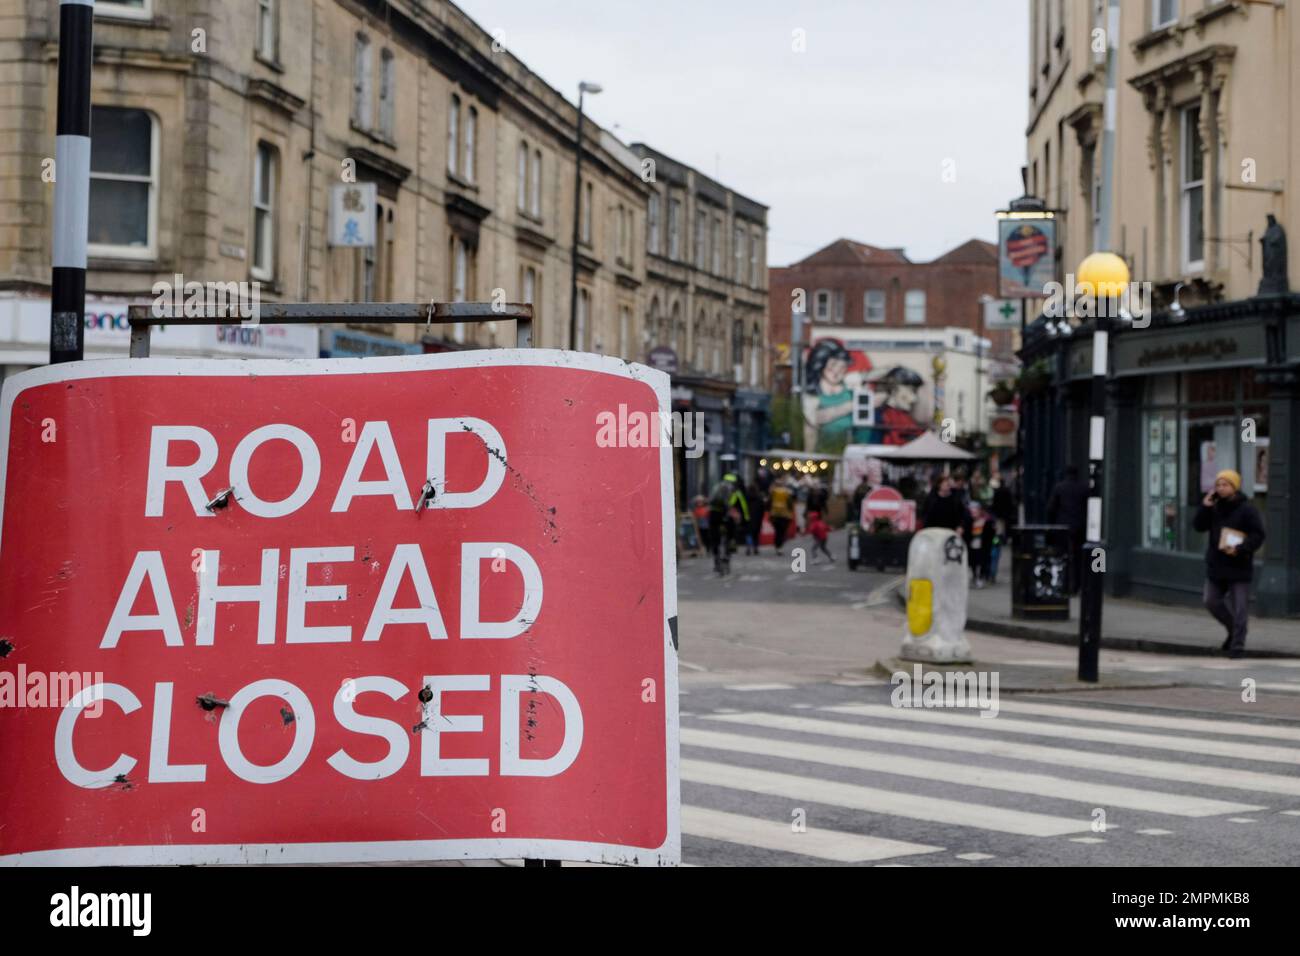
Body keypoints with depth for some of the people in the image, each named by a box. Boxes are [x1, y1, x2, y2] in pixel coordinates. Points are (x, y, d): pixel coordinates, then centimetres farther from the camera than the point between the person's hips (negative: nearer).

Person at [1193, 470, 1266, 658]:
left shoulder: (1247, 509, -8)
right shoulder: (1214, 507, 9)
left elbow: (1258, 535, -12)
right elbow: (1199, 526, 3)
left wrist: (1240, 549, -24)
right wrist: (1205, 507, -10)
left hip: (1239, 567, -6)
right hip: (1216, 566, 6)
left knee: (1238, 607, -4)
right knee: (1211, 602, 11)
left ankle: (1237, 645, 1)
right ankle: (1233, 630, 30)